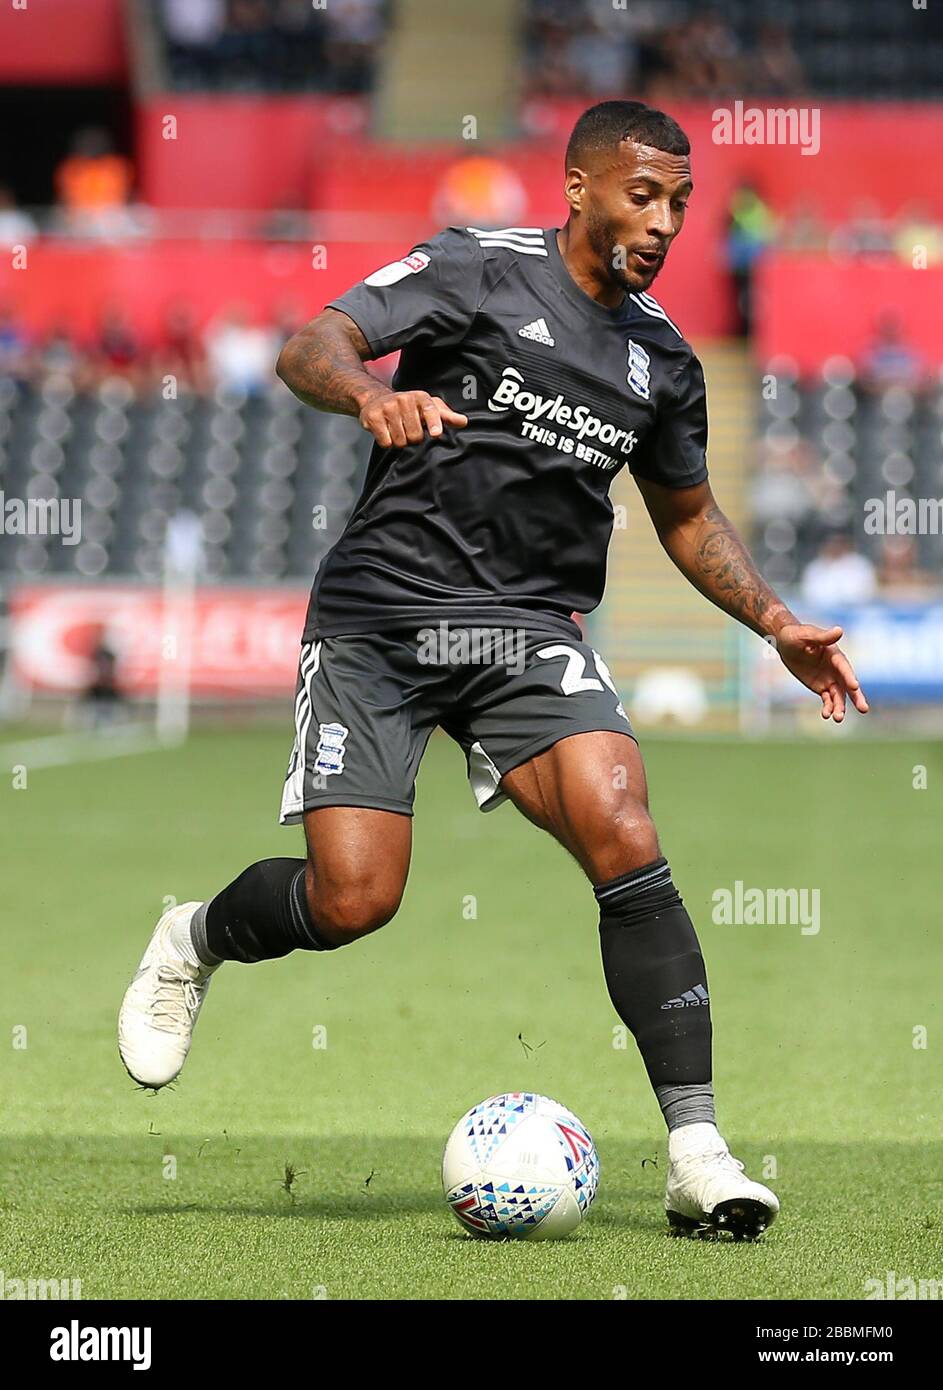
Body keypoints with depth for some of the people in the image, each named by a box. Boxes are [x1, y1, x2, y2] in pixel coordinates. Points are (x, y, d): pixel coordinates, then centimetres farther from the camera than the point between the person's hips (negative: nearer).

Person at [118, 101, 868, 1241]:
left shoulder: (662, 358, 13)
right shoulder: (480, 269, -3)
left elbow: (687, 515, 28)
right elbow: (309, 349, -13)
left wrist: (775, 622, 15)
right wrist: (372, 394, -36)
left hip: (528, 629, 4)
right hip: (380, 615, -4)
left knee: (624, 838, -21)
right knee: (352, 900, -13)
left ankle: (697, 1152, -20)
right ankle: (194, 941, 23)